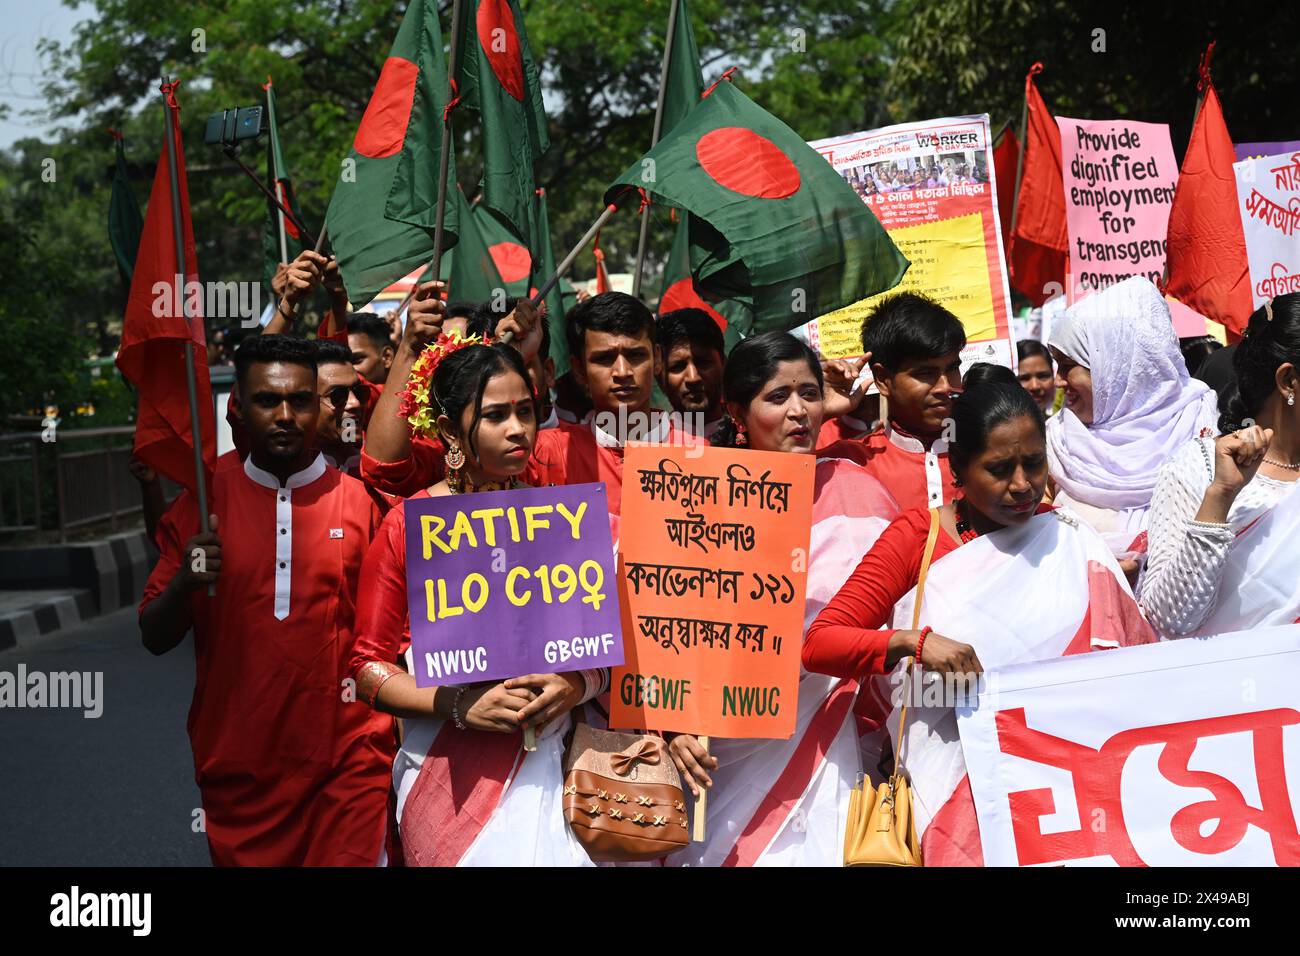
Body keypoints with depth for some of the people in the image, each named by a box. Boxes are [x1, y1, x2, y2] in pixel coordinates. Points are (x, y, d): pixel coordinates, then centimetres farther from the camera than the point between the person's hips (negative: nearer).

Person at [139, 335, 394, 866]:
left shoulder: (361, 504, -2)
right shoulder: (199, 506, 2)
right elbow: (155, 639, 6)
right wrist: (184, 582, -14)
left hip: (347, 763, -2)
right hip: (237, 769, 2)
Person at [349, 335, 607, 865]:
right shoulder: (410, 525, -2)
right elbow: (370, 667, -2)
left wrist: (576, 686, -10)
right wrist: (462, 708, -15)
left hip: (551, 769, 3)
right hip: (452, 780, -2)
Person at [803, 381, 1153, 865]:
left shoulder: (1067, 541, 8)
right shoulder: (916, 535, -1)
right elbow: (818, 644, -8)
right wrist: (915, 641, -22)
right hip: (953, 766, -2)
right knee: (975, 844, -22)